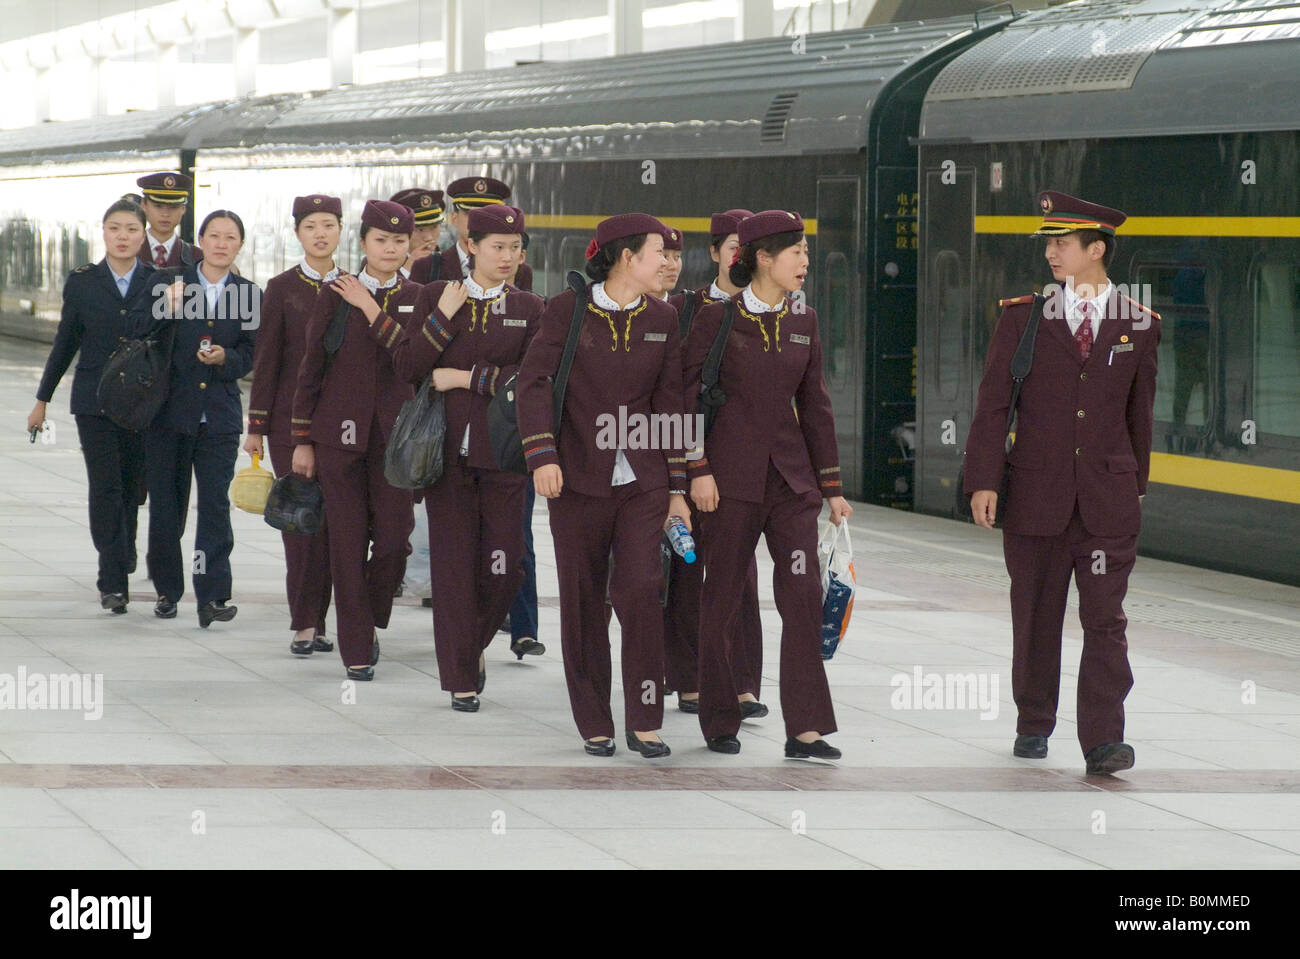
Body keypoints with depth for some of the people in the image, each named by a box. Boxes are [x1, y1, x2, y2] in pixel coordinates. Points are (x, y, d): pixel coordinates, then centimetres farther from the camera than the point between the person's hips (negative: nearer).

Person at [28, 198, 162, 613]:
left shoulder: (158, 282, 2)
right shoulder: (82, 282, 3)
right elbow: (66, 342, 10)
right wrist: (42, 399, 12)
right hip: (94, 403, -1)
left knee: (131, 488, 7)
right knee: (105, 488, -9)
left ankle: (119, 570, 28)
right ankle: (114, 582, -9)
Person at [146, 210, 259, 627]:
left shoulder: (249, 294, 4)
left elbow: (251, 356, 4)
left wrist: (224, 358, -16)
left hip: (220, 415, -1)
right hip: (171, 410, 1)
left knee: (215, 504, -7)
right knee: (165, 503, 6)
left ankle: (211, 595, -7)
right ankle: (167, 589, 20)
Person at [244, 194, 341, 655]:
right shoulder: (282, 289, 1)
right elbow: (266, 359, 1)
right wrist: (257, 425, -2)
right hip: (292, 414, -2)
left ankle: (316, 618, 8)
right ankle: (304, 623, -2)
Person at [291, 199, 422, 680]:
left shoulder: (418, 299, 4)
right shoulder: (335, 294, 2)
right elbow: (312, 367, 4)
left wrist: (371, 309, -13)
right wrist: (302, 440, 2)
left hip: (395, 435, 1)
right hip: (341, 433, -1)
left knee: (394, 538, -2)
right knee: (348, 541, -1)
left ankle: (370, 622, 24)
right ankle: (356, 647, 7)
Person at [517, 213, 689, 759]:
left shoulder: (661, 319, 7)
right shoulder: (568, 310, -3)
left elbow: (669, 405, 11)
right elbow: (533, 381, -8)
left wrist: (677, 487, 9)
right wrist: (542, 455, -20)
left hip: (642, 479, 2)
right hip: (579, 478, -2)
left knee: (640, 588, -13)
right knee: (583, 601, 2)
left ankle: (644, 722, -4)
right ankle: (594, 724, 14)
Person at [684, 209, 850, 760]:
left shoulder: (804, 321, 10)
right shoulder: (717, 318, -4)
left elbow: (815, 405, 14)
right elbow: (687, 397, -3)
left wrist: (831, 485, 13)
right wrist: (698, 469, -10)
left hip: (792, 477, 4)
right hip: (732, 478, -4)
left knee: (804, 595, -7)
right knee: (723, 599, 2)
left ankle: (805, 730, -6)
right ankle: (720, 724, 15)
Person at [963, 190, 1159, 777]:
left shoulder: (1139, 326, 4)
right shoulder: (1021, 317, 2)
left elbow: (1139, 413, 13)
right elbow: (992, 403, 0)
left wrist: (1135, 483, 15)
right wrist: (983, 481, -7)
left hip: (1108, 503, 0)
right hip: (1035, 497, 1)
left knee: (1104, 619, -6)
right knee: (1035, 618, 9)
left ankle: (1103, 741, -7)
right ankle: (1033, 725, 24)